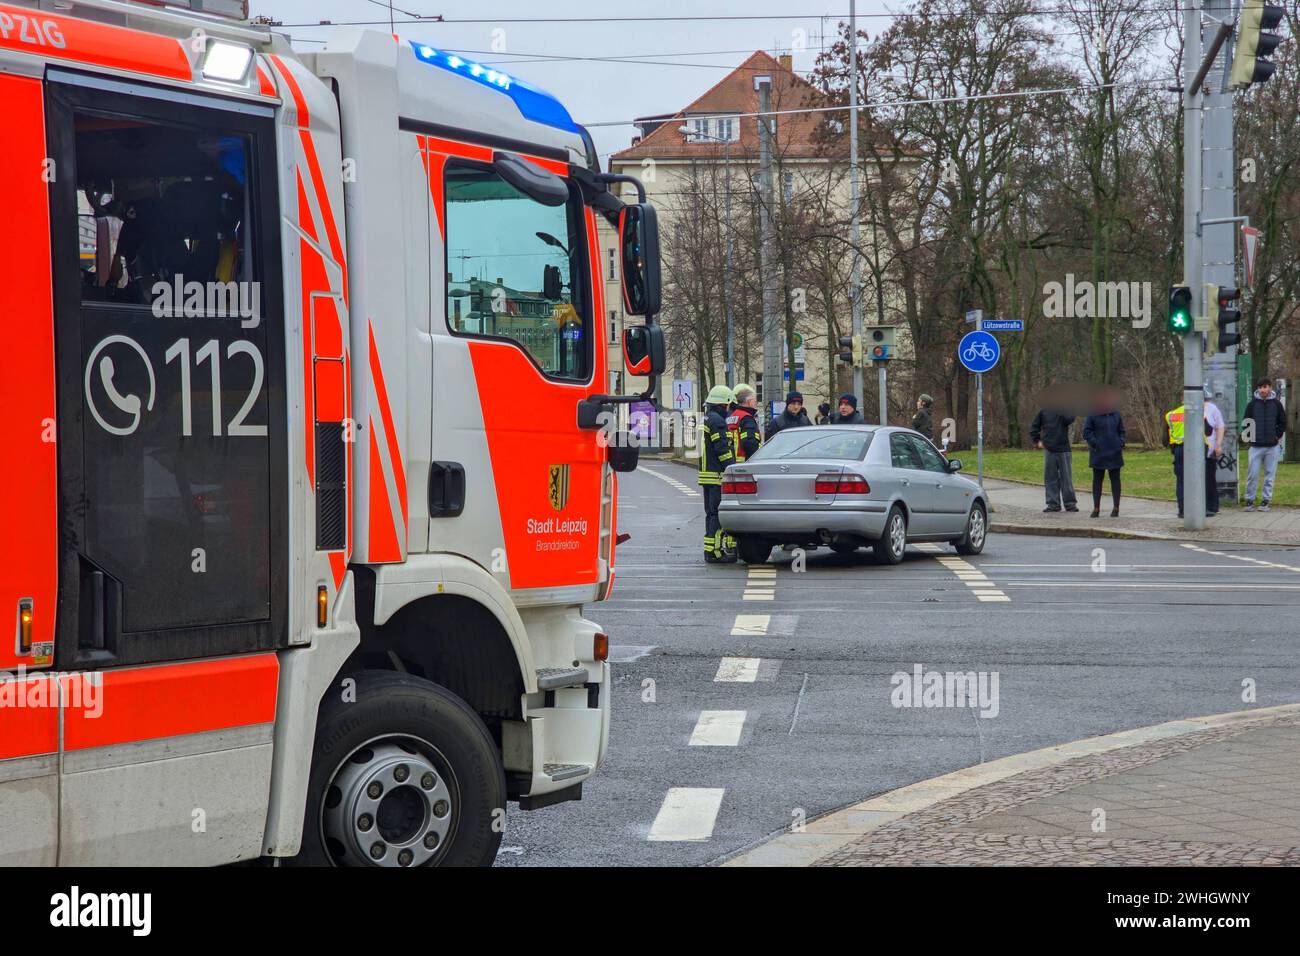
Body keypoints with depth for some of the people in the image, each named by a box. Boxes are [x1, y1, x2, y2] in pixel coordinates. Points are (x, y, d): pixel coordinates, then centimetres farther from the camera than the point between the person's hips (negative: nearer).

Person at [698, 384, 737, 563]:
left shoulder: (705, 420, 19)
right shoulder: (717, 421, -13)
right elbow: (723, 450, -19)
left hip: (706, 474, 10)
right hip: (717, 476, -10)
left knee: (712, 513, 14)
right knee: (717, 514, -9)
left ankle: (712, 550, 18)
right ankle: (715, 552, -11)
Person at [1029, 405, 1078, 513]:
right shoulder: (1044, 411, 7)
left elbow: (1069, 419, -20)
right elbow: (1034, 428, 15)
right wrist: (1037, 441, 5)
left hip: (1063, 448, -2)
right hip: (1049, 449, 2)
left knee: (1066, 477, 0)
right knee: (1050, 477, 4)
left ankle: (1070, 503, 6)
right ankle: (1053, 503, 10)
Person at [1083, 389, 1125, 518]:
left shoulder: (1116, 414, 6)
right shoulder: (1093, 414, -6)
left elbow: (1121, 431, 15)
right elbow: (1087, 431, -5)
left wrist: (1121, 443, 0)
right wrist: (1094, 443, -16)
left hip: (1114, 453, 3)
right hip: (1098, 453, -3)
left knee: (1115, 479, 6)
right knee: (1097, 480, 4)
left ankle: (1116, 508, 12)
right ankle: (1096, 508, 10)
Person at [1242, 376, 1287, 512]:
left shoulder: (1276, 404, 3)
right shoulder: (1252, 404, 2)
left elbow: (1283, 423, 9)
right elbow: (1245, 423, 7)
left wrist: (1277, 436, 0)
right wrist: (1249, 438, -1)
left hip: (1272, 446, 0)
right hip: (1256, 446, 0)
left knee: (1270, 475, 3)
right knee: (1252, 474, -1)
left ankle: (1266, 500, 9)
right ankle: (1249, 500, 7)